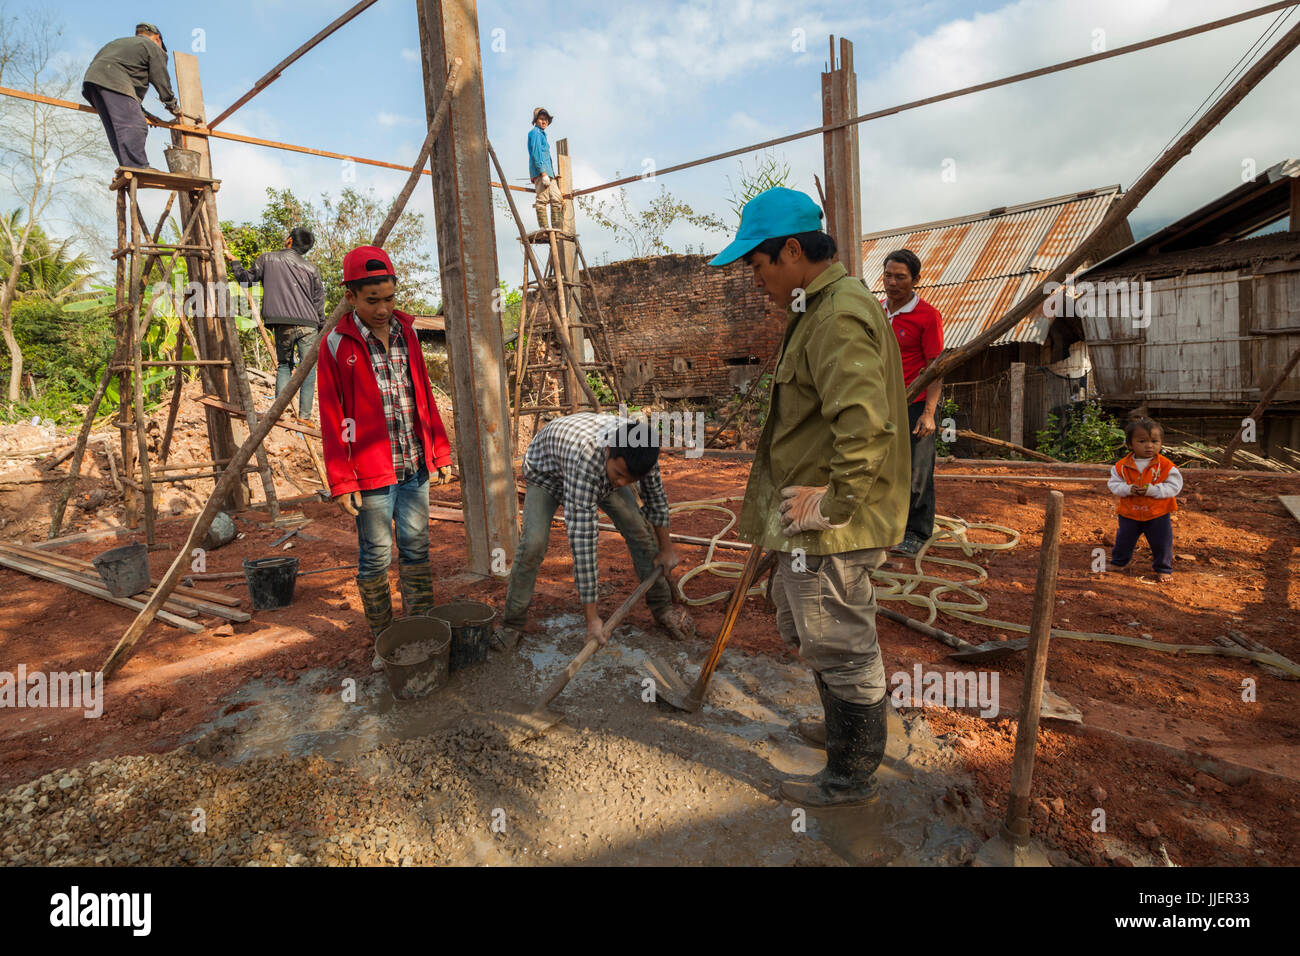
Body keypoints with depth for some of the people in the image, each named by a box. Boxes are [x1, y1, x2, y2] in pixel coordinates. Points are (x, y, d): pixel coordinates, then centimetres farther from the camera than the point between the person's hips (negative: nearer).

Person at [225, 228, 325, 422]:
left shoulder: (268, 258, 10)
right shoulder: (311, 269, 11)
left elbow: (246, 279, 19)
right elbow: (319, 302, 11)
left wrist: (233, 260, 35)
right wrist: (321, 329, 18)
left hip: (283, 325, 1)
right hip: (308, 325, -1)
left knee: (284, 365, 14)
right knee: (308, 368, 1)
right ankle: (304, 415, -2)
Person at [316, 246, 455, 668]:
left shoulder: (405, 333, 9)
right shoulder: (337, 345, -6)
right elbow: (332, 419, -7)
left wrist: (440, 451, 12)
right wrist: (341, 482, -10)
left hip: (415, 467, 5)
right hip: (371, 473, -4)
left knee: (416, 550, 11)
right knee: (375, 558, 6)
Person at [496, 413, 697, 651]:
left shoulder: (640, 446, -31)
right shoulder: (587, 461, -49)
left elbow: (655, 494, -9)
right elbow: (583, 540, -47)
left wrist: (666, 547, 2)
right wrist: (592, 616, -44)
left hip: (600, 472, 5)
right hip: (546, 471, -4)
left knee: (638, 528, -6)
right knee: (533, 543, -22)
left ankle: (662, 606, 12)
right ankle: (512, 624, -2)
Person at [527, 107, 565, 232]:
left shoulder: (542, 134, 28)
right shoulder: (535, 133, -1)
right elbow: (536, 153, -12)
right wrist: (543, 173, -21)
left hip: (547, 171, 10)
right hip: (539, 170, -10)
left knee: (557, 199, 5)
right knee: (542, 199, -14)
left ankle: (557, 228, 4)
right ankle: (544, 227, -17)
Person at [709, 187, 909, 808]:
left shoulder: (838, 317, -21)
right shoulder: (821, 309, 15)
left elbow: (865, 424, -35)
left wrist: (835, 502, -25)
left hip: (829, 529, -11)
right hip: (808, 522, 11)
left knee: (841, 651, 7)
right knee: (805, 634, 26)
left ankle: (851, 778, 29)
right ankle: (850, 730, 48)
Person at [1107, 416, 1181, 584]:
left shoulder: (1165, 466, -12)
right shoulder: (1122, 466, -9)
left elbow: (1174, 486, -13)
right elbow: (1113, 484, -4)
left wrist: (1152, 489, -26)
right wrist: (1128, 489, -23)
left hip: (1158, 515, -1)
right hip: (1129, 514, 1)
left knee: (1162, 544, 9)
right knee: (1124, 541, 16)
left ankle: (1164, 569, 28)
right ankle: (1118, 563, 38)